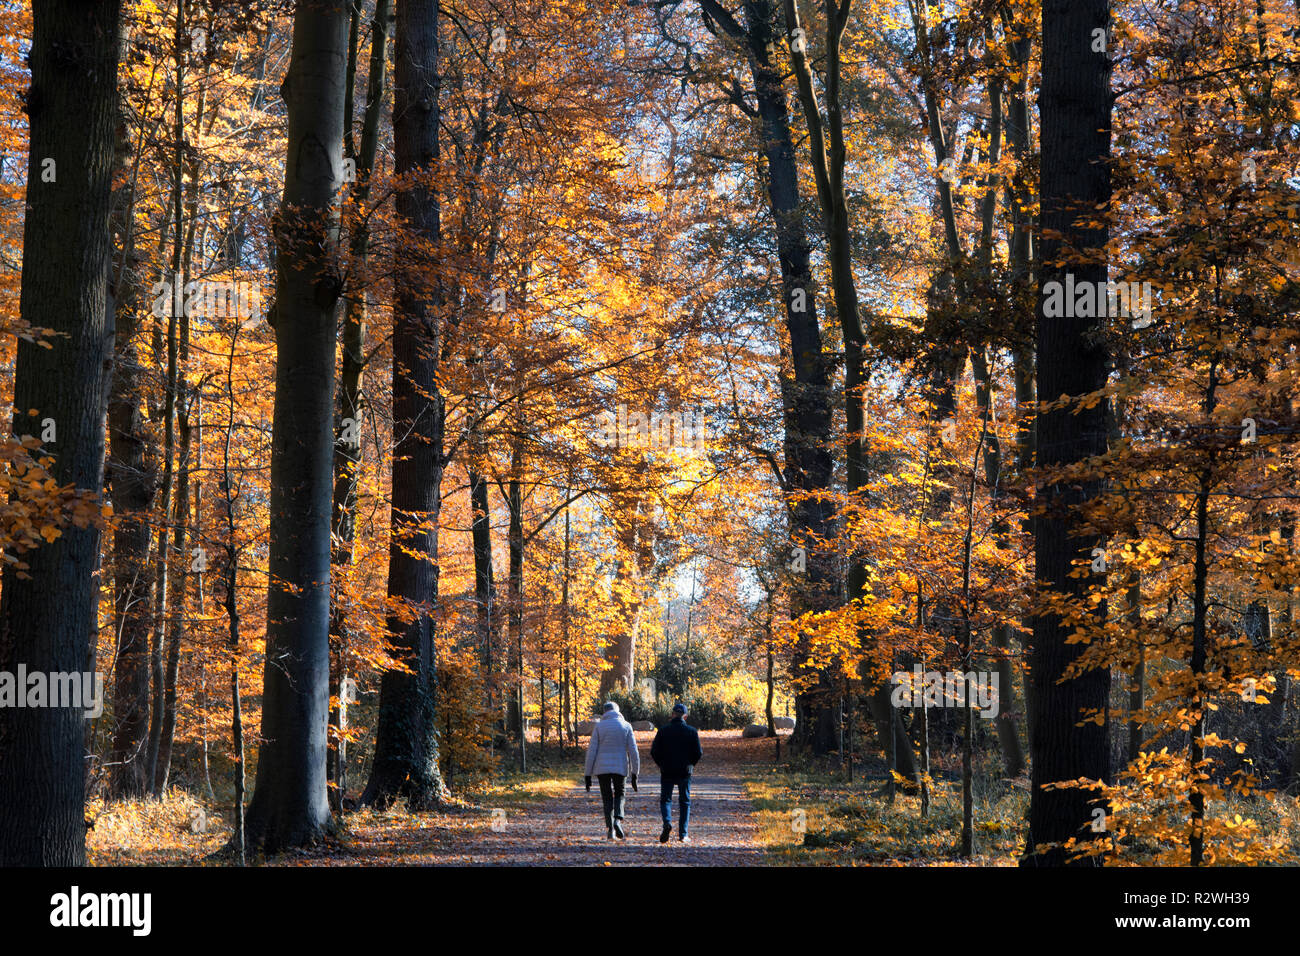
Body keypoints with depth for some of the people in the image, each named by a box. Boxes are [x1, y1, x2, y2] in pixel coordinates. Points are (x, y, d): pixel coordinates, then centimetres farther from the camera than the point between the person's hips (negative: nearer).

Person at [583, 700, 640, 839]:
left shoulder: (599, 726, 1)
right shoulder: (626, 726, 4)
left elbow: (591, 751, -2)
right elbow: (633, 751, 0)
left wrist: (588, 775, 1)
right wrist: (634, 774, 4)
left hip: (602, 768, 0)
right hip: (620, 768, 0)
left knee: (607, 798, 11)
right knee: (619, 795, 15)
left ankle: (610, 828, 2)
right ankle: (618, 820, -11)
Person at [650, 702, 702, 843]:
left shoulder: (663, 731, -2)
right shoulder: (692, 731, -2)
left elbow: (654, 752, -3)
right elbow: (698, 753, -4)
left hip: (667, 772, 0)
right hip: (685, 773, 0)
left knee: (665, 800, 9)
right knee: (685, 802, 11)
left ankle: (667, 823, -19)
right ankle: (683, 835, 6)